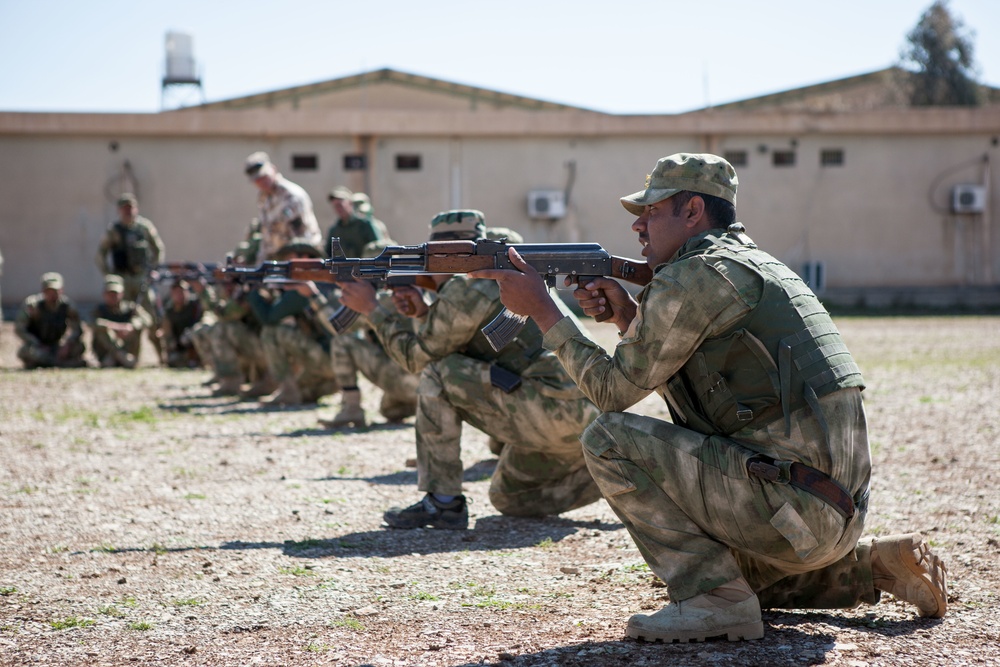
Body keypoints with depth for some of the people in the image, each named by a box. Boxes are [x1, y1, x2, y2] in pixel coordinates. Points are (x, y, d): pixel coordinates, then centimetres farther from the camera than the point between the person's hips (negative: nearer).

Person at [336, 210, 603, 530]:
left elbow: (417, 356, -1)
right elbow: (470, 343, 29)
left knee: (438, 375, -5)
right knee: (507, 498, 24)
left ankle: (442, 502, -3)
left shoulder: (465, 287, -8)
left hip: (554, 409, -10)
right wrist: (424, 312, 18)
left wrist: (372, 308, 9)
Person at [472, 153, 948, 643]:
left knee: (609, 440, -10)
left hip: (795, 504, -10)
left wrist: (541, 308, 2)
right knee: (739, 570, 36)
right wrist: (628, 316, 15)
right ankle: (878, 565, 19)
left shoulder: (695, 276, -10)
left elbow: (615, 389, -6)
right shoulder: (757, 266, 20)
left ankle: (715, 601, -9)